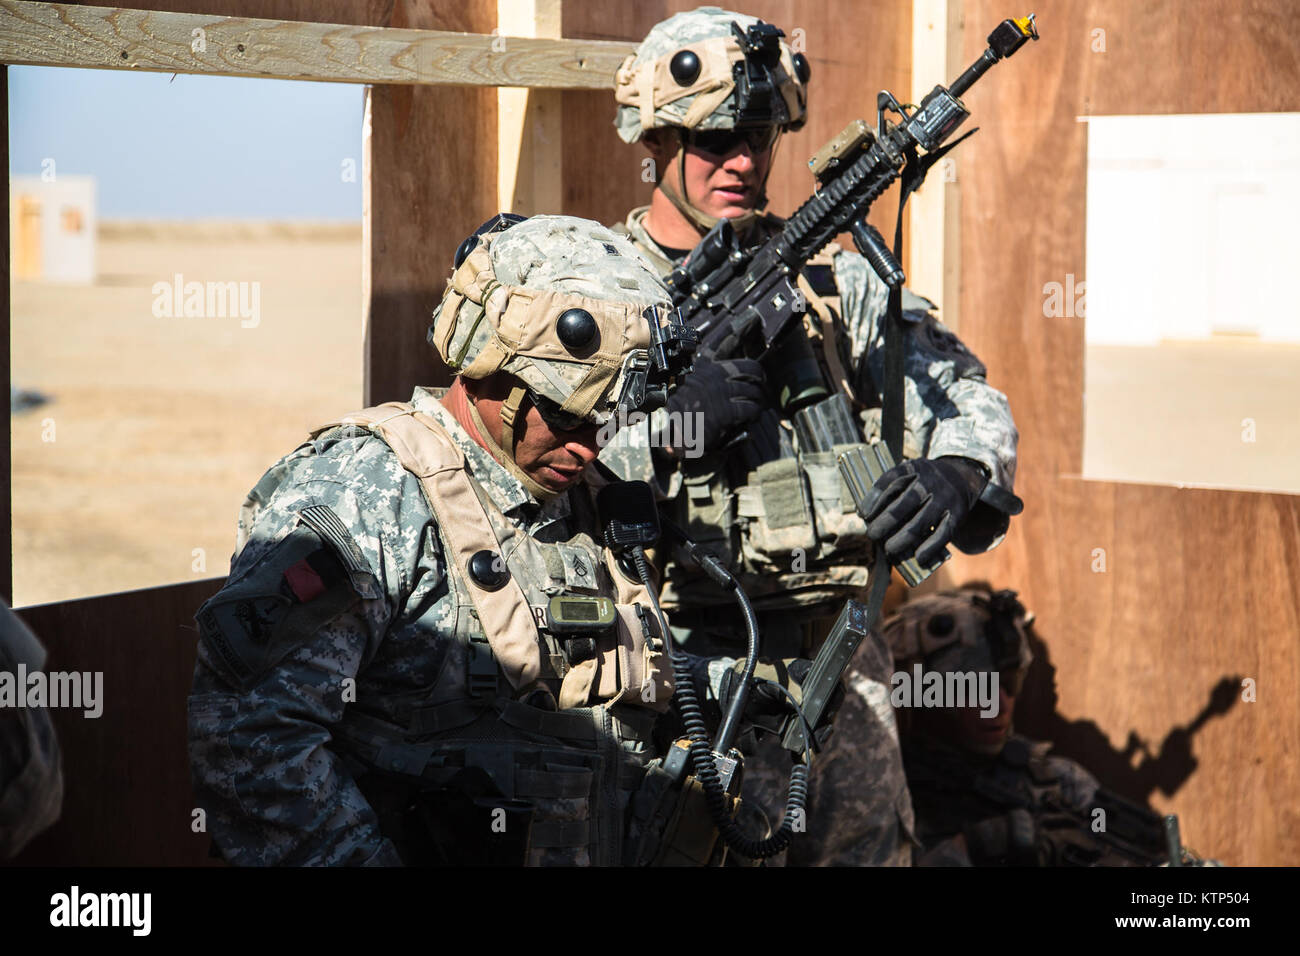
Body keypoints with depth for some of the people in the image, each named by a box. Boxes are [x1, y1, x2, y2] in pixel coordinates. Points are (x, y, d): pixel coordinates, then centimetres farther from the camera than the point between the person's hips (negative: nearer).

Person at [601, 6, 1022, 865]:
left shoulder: (838, 284, 13)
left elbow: (969, 398, 7)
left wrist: (958, 471, -16)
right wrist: (656, 419, -19)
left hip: (832, 665, 3)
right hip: (671, 669, -3)